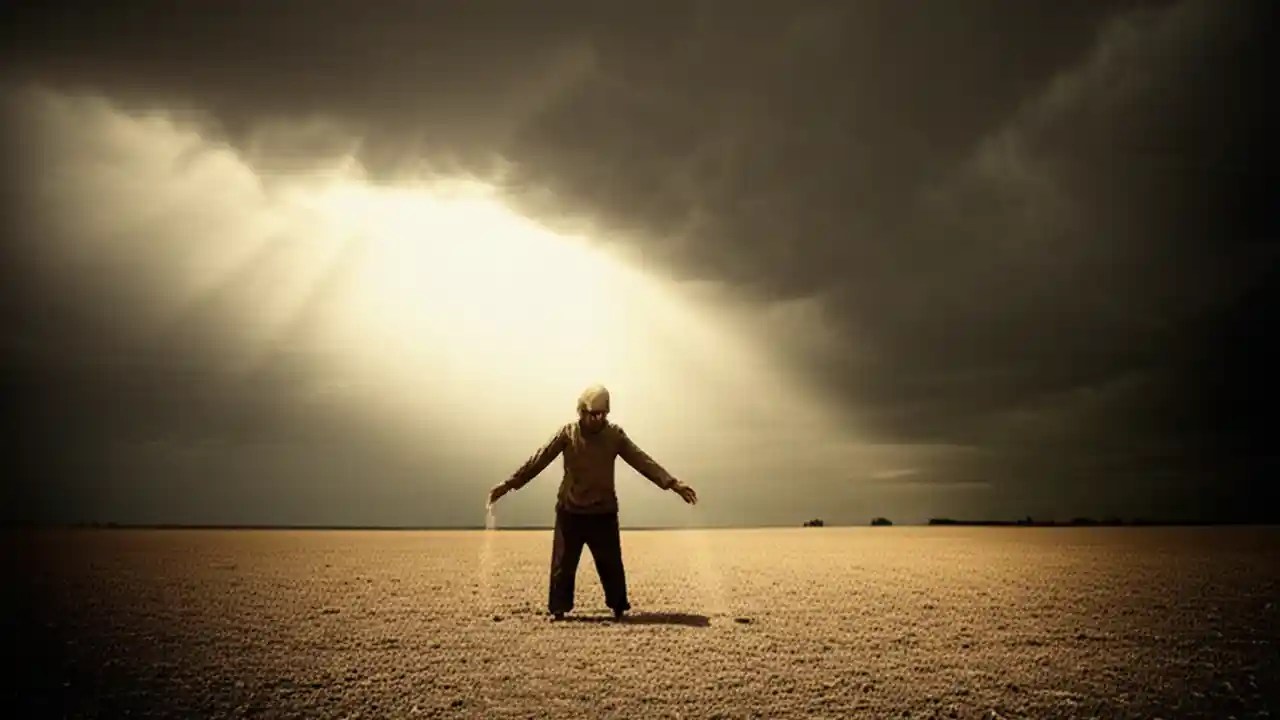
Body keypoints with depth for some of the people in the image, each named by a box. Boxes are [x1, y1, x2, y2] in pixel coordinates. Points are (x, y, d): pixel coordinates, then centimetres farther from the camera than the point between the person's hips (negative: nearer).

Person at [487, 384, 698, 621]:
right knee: (563, 563, 3)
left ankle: (618, 608, 20)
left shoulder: (615, 435, -2)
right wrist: (509, 484, -12)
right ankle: (558, 609, 15)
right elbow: (538, 460, -7)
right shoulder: (567, 433, -5)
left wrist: (673, 483, -15)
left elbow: (642, 461, -6)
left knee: (611, 564, 6)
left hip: (603, 513, 1)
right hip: (570, 512, -1)